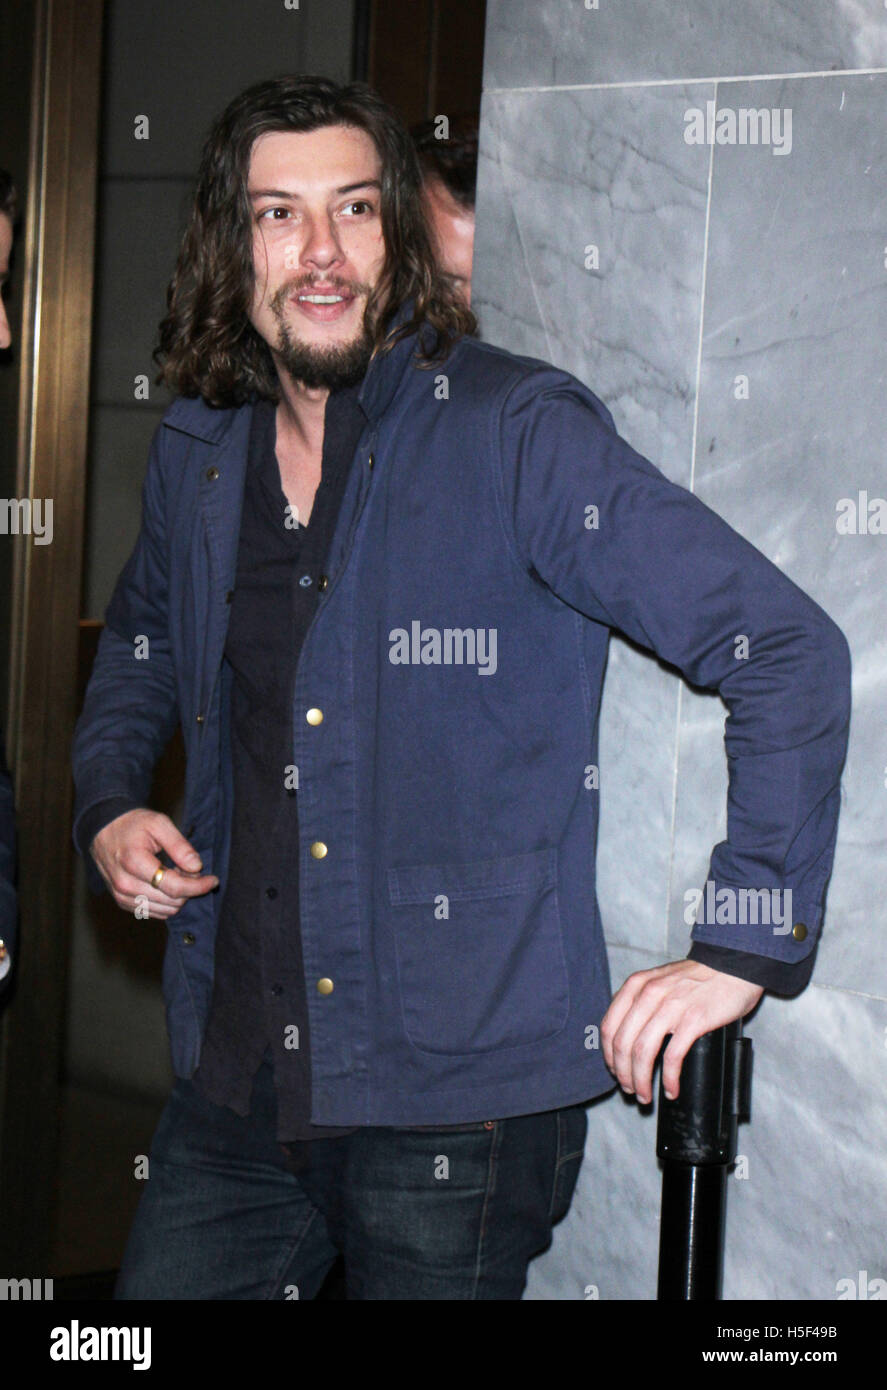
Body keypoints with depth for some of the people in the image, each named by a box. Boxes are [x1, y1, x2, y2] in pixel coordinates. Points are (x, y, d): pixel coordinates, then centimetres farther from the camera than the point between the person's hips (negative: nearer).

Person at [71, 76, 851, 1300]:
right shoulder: (197, 454, 7)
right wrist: (108, 808, 10)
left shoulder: (520, 432, -12)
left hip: (458, 1099, -5)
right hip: (232, 1078, 5)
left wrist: (745, 950, -15)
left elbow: (790, 650, -14)